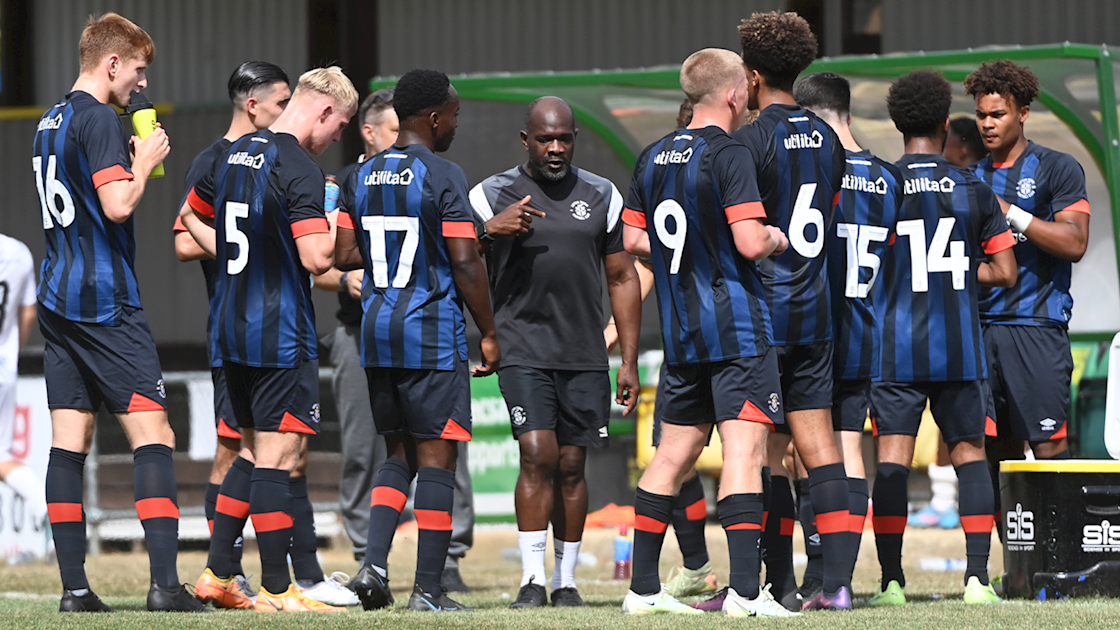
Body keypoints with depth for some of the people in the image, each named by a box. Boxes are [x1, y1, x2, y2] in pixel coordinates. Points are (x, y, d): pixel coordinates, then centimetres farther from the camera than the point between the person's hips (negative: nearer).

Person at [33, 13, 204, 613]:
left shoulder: (50, 121, 17)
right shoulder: (98, 119, -11)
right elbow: (117, 205, -20)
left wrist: (131, 162, 17)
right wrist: (144, 163, -4)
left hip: (58, 295, 9)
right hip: (105, 300, -9)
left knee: (69, 442, 4)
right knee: (152, 434, -8)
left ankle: (74, 587, 1)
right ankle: (165, 582, -15)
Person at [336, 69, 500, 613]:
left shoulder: (361, 176, 9)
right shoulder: (444, 176, -10)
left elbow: (345, 254, 9)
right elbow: (465, 262, -13)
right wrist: (488, 333, -4)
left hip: (376, 331, 6)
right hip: (431, 333, -6)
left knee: (399, 452, 16)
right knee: (436, 456, -1)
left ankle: (374, 562, -1)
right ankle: (428, 588, -1)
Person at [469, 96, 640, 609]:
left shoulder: (601, 196, 9)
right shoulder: (492, 196, 1)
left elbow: (622, 279, 13)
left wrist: (629, 361, 9)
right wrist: (489, 230, -21)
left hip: (585, 355, 2)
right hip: (523, 349, -2)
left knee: (571, 466, 4)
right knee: (537, 454, -15)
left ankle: (566, 581, 13)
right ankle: (533, 580, -12)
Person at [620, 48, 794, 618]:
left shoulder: (652, 158, 11)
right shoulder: (729, 155, -12)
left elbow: (633, 239, 17)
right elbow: (751, 243, -19)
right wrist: (778, 238, 1)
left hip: (679, 328, 7)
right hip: (737, 325, -7)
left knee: (675, 451, 14)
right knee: (744, 447, -9)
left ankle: (643, 587, 16)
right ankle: (744, 589, -17)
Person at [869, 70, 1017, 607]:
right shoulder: (974, 190, 2)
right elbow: (1004, 273, 3)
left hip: (895, 345, -1)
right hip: (959, 347, 1)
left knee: (891, 455, -1)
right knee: (969, 451, 8)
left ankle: (891, 579, -6)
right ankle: (977, 576, -1)